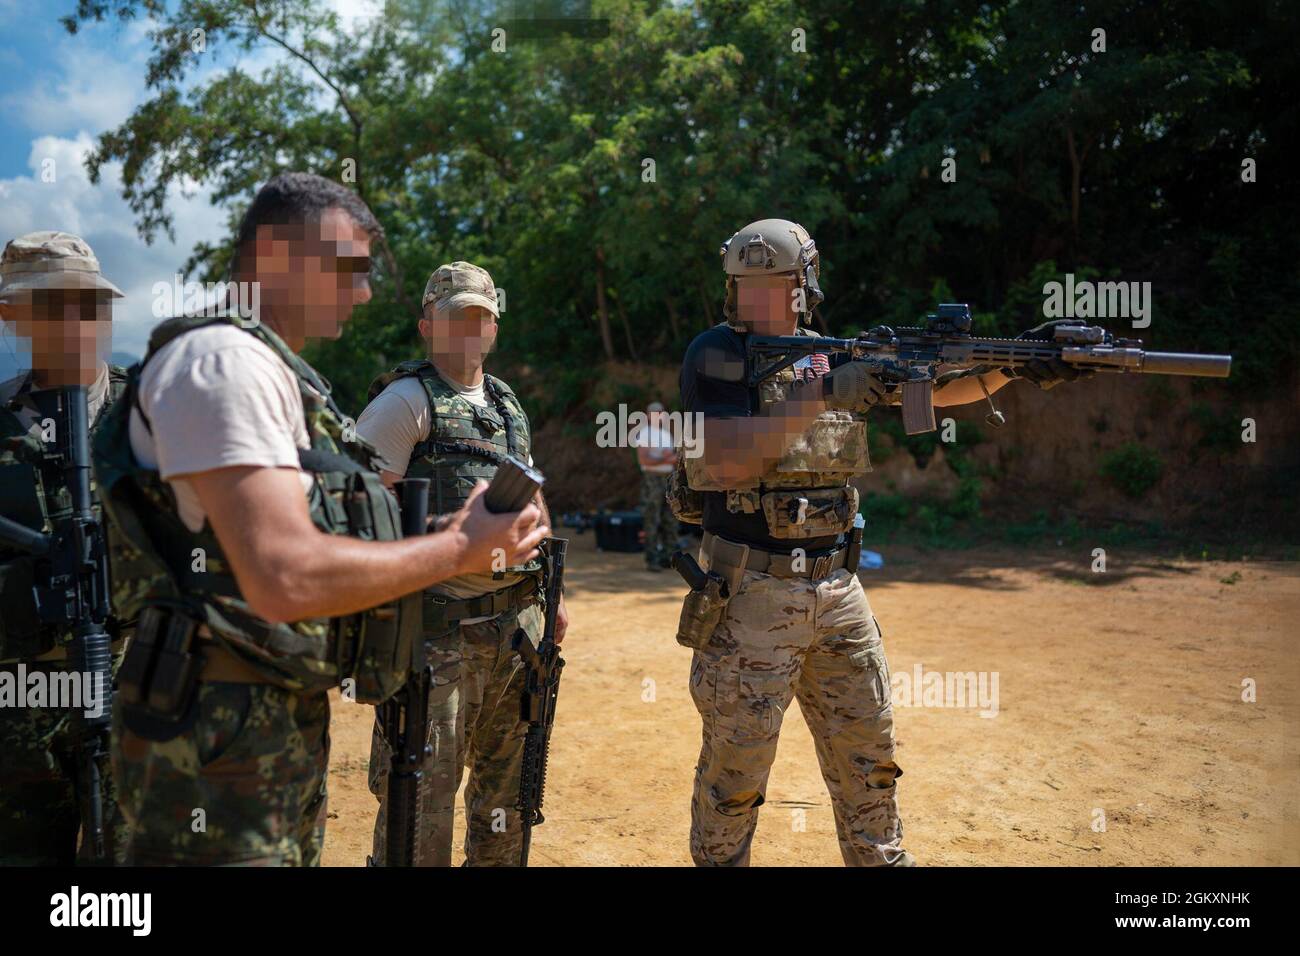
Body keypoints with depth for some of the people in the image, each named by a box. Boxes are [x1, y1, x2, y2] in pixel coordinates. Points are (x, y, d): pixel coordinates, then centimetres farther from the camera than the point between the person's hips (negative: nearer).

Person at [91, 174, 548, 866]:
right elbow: (288, 578, -28)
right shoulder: (223, 362, -18)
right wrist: (459, 548, -16)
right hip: (223, 740, -10)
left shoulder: (271, 369, 15)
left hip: (289, 723, 10)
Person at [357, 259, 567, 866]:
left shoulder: (508, 405, 16)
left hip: (518, 617, 7)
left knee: (508, 774, 19)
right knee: (423, 790, -1)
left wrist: (552, 592, 19)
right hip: (441, 624, -7)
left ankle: (499, 861, 36)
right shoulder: (405, 401, -6)